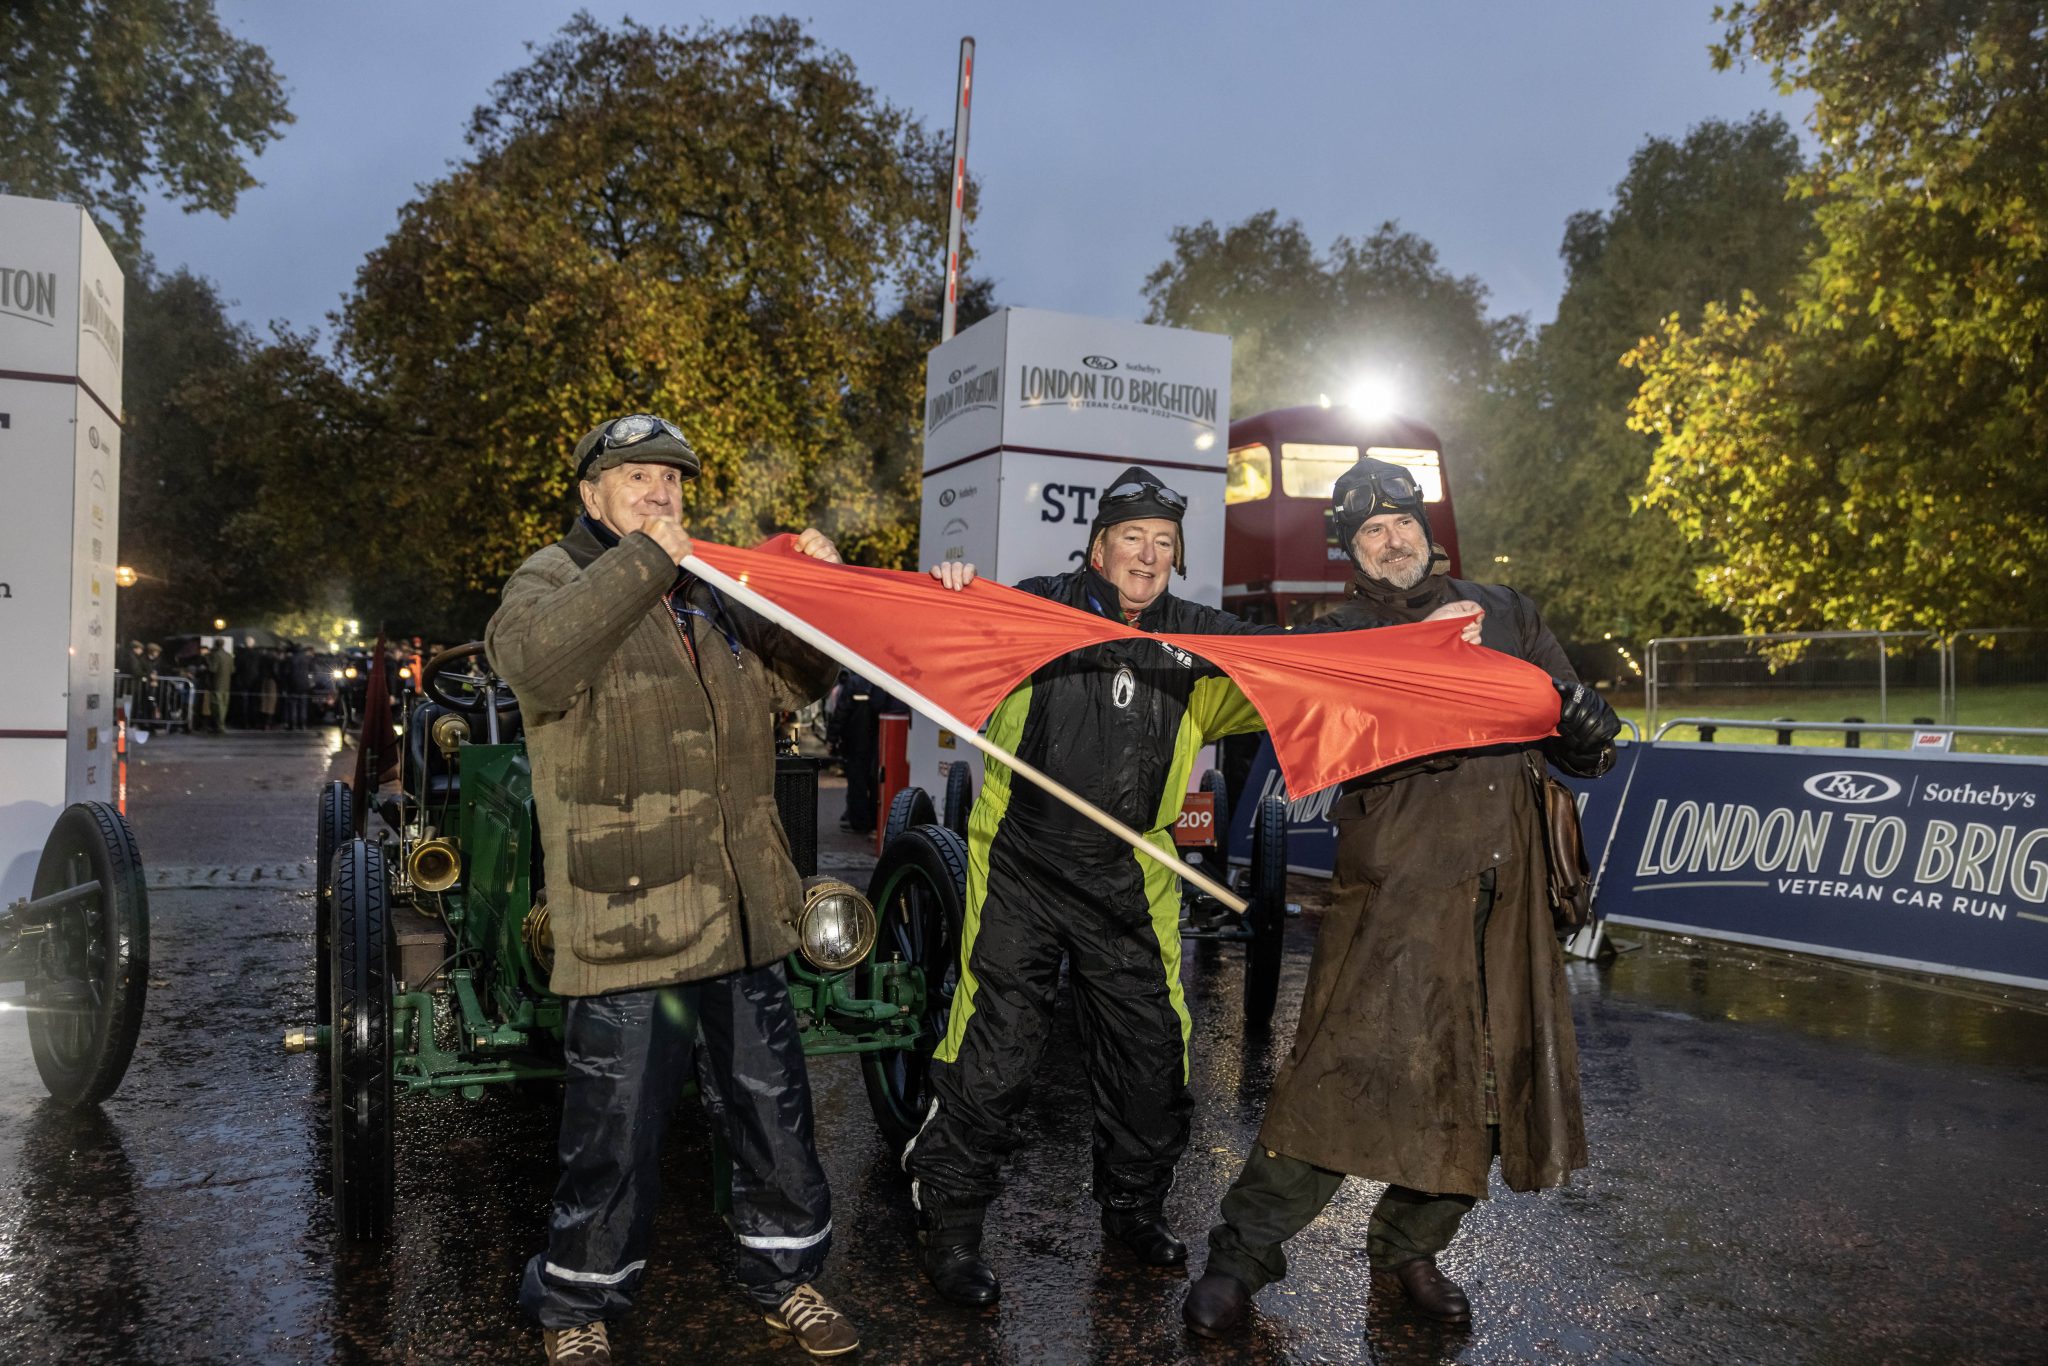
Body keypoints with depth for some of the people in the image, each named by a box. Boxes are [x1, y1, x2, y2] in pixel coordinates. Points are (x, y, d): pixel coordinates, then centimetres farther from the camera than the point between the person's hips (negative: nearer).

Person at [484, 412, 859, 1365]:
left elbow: (795, 679, 25)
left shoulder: (712, 592, 17)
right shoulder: (554, 578, -1)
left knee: (773, 1110, 15)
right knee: (614, 1135, 5)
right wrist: (642, 561, -23)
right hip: (622, 919, -6)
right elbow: (533, 657, -24)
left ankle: (783, 1275, 35)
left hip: (739, 919, 6)